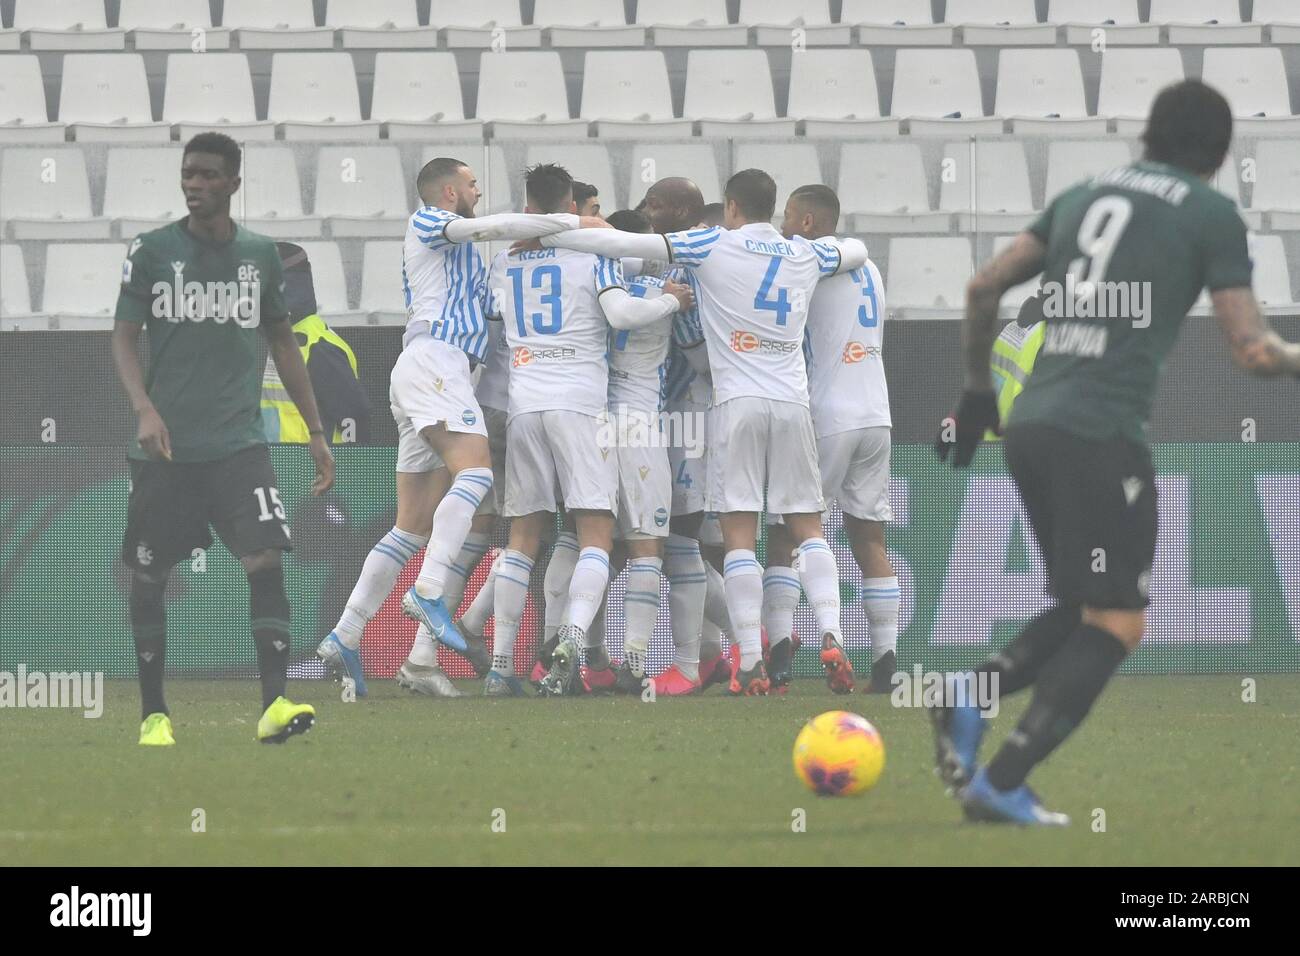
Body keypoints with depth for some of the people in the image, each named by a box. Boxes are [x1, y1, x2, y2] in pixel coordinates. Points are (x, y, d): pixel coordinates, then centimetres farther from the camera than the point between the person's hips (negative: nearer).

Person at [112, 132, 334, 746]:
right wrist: (143, 407, -19)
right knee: (149, 575, 3)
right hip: (165, 446, -1)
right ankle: (153, 713, 15)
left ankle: (273, 704, -20)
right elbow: (123, 338, -1)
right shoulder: (152, 251, 2)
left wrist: (315, 430, 16)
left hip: (238, 442, 1)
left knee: (266, 558, -16)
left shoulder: (259, 255, 9)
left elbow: (282, 343, 18)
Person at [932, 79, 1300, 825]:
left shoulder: (1086, 194, 18)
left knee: (1084, 610, 20)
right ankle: (1001, 784, -10)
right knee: (1117, 624, 1)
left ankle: (968, 701, -1)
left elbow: (983, 289, 16)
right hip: (1102, 433, -7)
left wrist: (978, 392, 26)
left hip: (1029, 424, 7)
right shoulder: (1211, 213, 2)